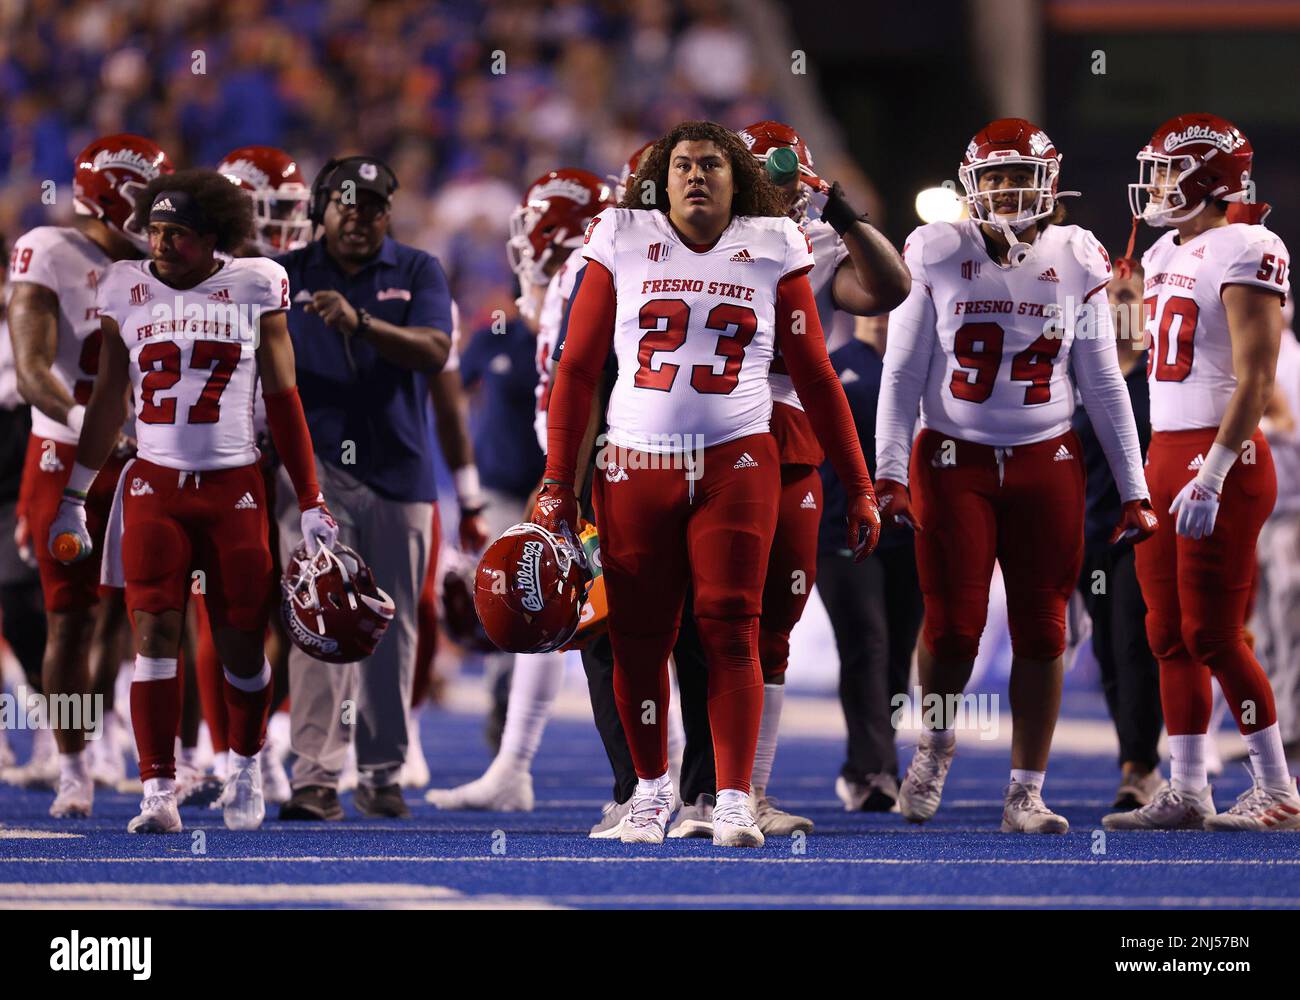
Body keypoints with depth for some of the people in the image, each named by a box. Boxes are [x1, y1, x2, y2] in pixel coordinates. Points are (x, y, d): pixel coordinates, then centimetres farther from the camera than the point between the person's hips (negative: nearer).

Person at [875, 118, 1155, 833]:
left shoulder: (1076, 261, 3)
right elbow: (902, 376, 0)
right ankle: (936, 738, 22)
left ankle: (1025, 795, 6)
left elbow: (1104, 386, 8)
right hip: (954, 459, -2)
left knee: (1040, 631, -1)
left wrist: (1134, 491, 6)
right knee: (954, 625, -8)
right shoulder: (938, 257, -2)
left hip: (1045, 463, 2)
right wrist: (889, 475, -8)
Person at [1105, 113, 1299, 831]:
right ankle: (1185, 792, 13)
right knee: (1170, 633, 8)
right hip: (1166, 454, 9)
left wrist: (1211, 475, -22)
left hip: (1220, 458, -9)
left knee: (1212, 635, -7)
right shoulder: (1166, 255, 15)